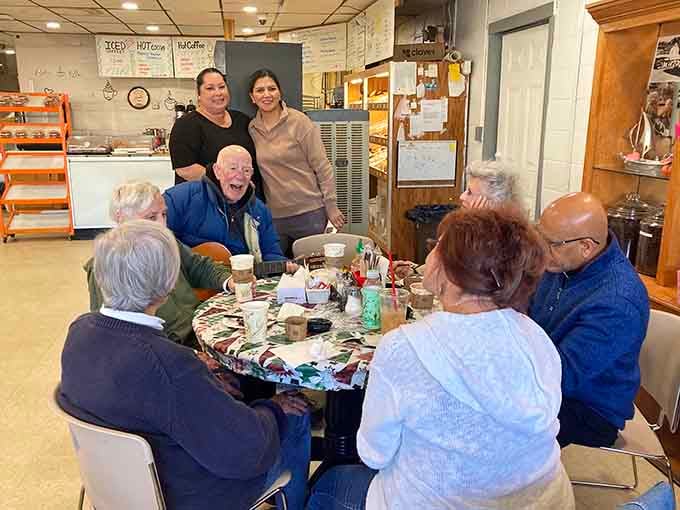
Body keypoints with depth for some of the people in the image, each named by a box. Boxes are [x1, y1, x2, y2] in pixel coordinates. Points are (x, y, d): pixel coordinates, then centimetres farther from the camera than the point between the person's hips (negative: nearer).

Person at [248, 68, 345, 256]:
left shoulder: (299, 122, -7)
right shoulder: (252, 128, 6)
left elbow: (322, 167, -7)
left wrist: (331, 207, -8)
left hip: (309, 212, -4)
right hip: (273, 215, 4)